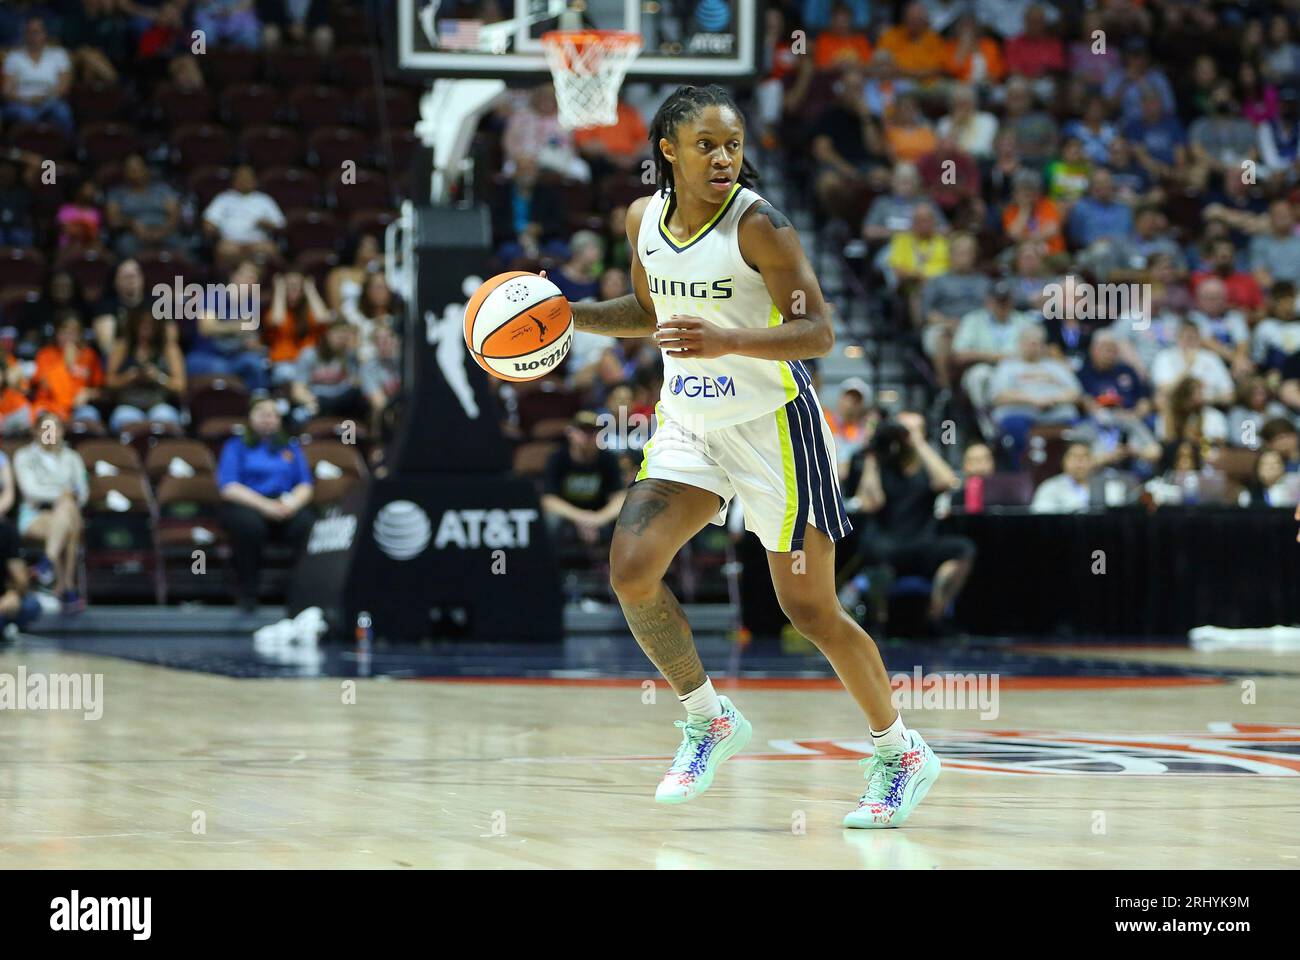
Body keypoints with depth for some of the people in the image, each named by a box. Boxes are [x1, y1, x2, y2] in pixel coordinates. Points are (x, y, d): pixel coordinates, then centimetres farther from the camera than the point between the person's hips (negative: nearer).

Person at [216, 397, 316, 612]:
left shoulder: (290, 447, 23)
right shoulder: (236, 446, 14)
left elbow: (306, 485, 11)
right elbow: (229, 487, -1)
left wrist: (292, 503, -13)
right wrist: (265, 505, -16)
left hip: (287, 505, 2)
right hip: (247, 505, -2)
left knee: (307, 525, -33)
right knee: (249, 524, -38)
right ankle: (246, 592, -23)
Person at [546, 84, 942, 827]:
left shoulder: (758, 224, -19)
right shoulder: (645, 219, 0)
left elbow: (818, 332, -21)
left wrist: (728, 340, -35)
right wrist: (569, 316, 4)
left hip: (773, 428, -5)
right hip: (688, 427, 6)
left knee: (810, 608, -1)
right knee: (631, 570, -13)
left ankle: (904, 755, 19)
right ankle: (710, 720, 9)